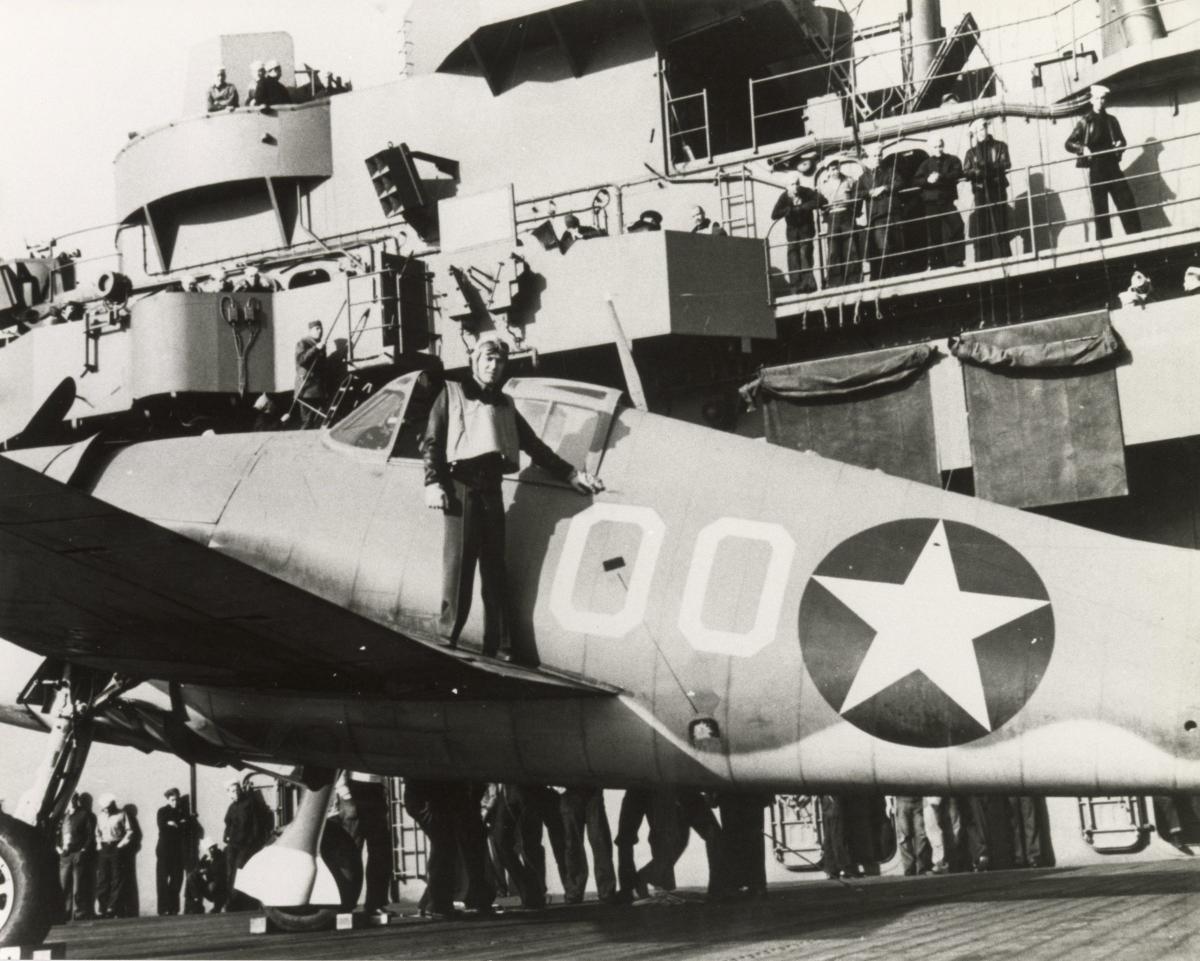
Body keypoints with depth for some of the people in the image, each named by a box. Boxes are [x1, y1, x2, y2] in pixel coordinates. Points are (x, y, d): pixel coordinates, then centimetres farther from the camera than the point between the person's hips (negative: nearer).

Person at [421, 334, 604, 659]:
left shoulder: (505, 405, 24)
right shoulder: (452, 394, 12)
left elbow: (535, 448, 21)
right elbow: (432, 443, 4)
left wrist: (572, 474, 12)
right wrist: (433, 483, -11)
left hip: (491, 489, 4)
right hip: (461, 486, -4)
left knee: (495, 570, 2)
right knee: (458, 565, -9)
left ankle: (496, 645, 4)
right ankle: (447, 640, -5)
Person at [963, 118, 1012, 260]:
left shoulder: (999, 146, 11)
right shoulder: (971, 151, 14)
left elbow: (1006, 164, -2)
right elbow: (965, 172, 5)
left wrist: (989, 166, -17)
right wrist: (975, 172, -16)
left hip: (997, 189, -1)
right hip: (980, 191, 1)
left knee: (999, 224, -5)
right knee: (982, 225, -5)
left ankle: (1002, 256, -4)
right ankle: (983, 259, -8)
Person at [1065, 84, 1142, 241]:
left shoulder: (1111, 120, 13)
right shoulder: (1084, 122, 3)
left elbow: (1122, 140, 20)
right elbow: (1069, 144, 2)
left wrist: (1120, 145, -3)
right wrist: (1083, 149, -16)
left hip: (1113, 168, 3)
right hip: (1096, 170, -3)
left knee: (1128, 203, -3)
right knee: (1100, 210, -1)